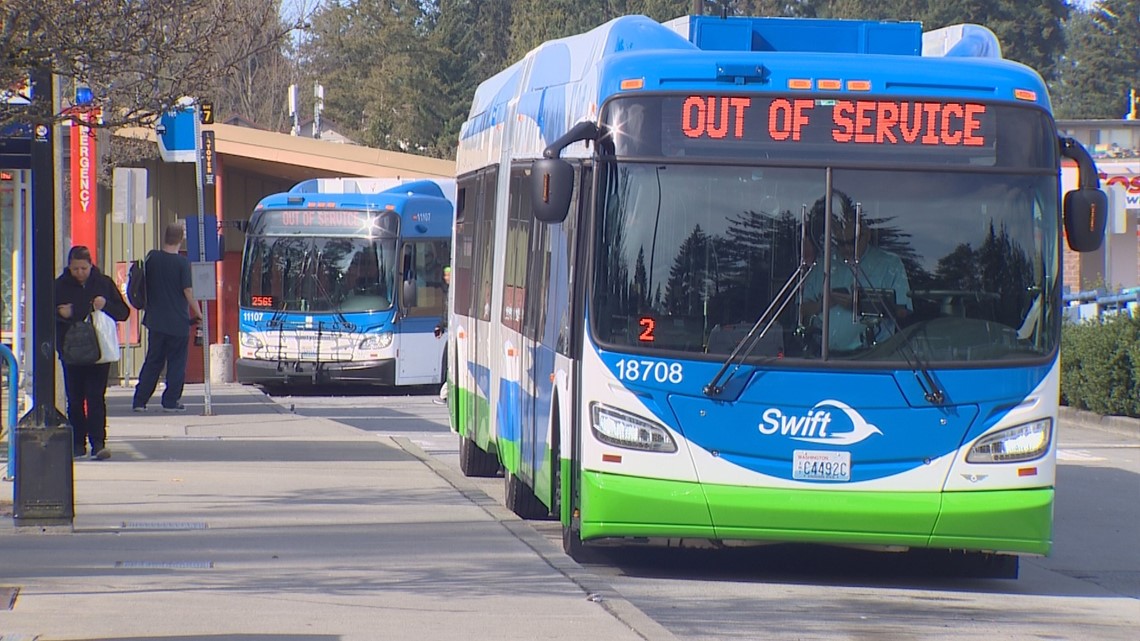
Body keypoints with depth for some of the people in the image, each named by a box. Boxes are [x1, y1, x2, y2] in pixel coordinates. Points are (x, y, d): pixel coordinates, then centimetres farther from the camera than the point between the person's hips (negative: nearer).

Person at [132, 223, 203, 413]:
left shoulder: (152, 258, 0)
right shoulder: (182, 262, -11)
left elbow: (144, 285, 10)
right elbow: (188, 291, -13)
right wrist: (198, 313, -2)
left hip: (155, 320, 4)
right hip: (178, 322, -4)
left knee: (152, 361, 12)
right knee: (176, 362, 7)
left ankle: (139, 401, 10)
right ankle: (171, 401, 5)